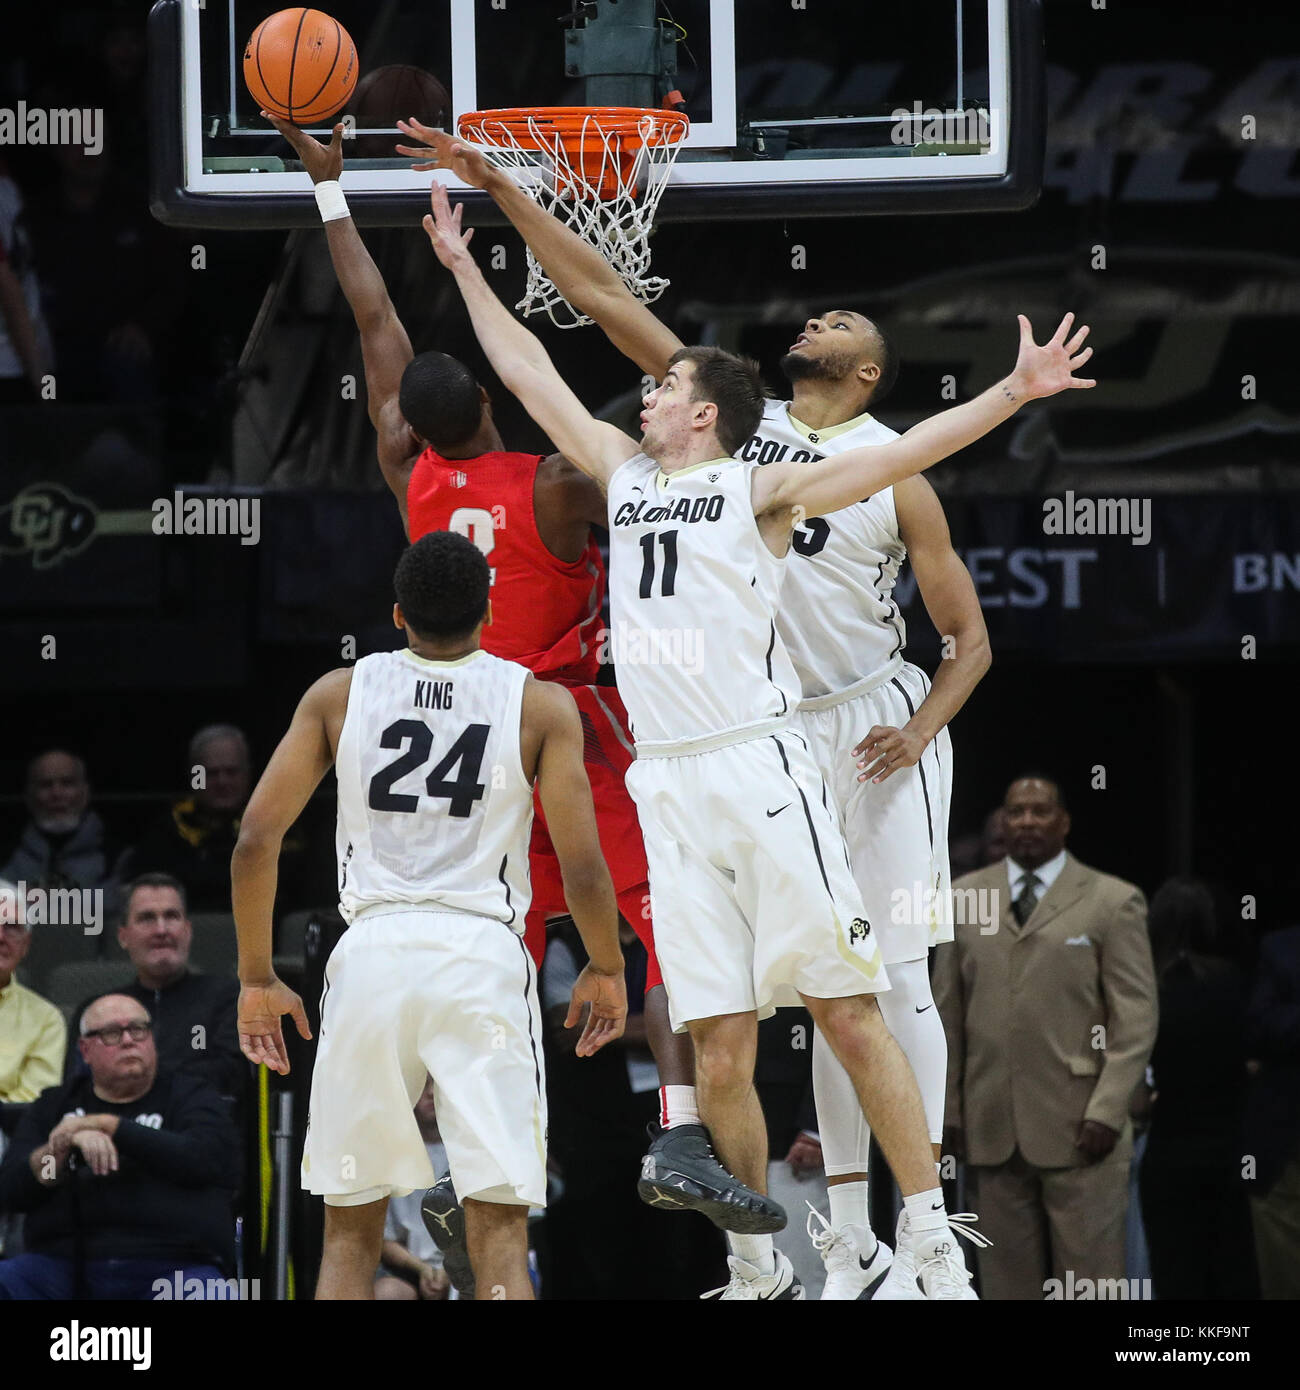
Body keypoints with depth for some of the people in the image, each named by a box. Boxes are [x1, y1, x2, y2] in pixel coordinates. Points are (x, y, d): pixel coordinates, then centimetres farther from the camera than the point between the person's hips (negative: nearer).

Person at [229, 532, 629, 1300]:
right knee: (500, 1230, -2)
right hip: (483, 956, -2)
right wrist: (607, 969, 16)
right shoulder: (541, 704, 3)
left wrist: (257, 978, 14)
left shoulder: (339, 694, 8)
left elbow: (255, 841, 3)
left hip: (373, 951, 2)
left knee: (351, 1230, 12)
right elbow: (583, 868, -2)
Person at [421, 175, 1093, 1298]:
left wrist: (1013, 393, -16)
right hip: (669, 786, 5)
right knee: (719, 1053, 3)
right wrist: (464, 267, 32)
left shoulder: (760, 489, 4)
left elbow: (899, 455, -5)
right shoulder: (623, 473, 19)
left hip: (760, 771, -5)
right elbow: (531, 374, 28)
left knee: (849, 1016, -7)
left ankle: (939, 1255, -7)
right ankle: (758, 1269, 11)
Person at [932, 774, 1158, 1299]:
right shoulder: (965, 897, 12)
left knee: (1089, 1278, -4)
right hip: (993, 1131, 3)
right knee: (1008, 1277, 2)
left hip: (1081, 1131, -3)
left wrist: (1107, 1112, -10)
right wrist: (948, 1109, 7)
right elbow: (948, 1013, 12)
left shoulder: (1112, 902, 3)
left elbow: (1136, 1017, -1)